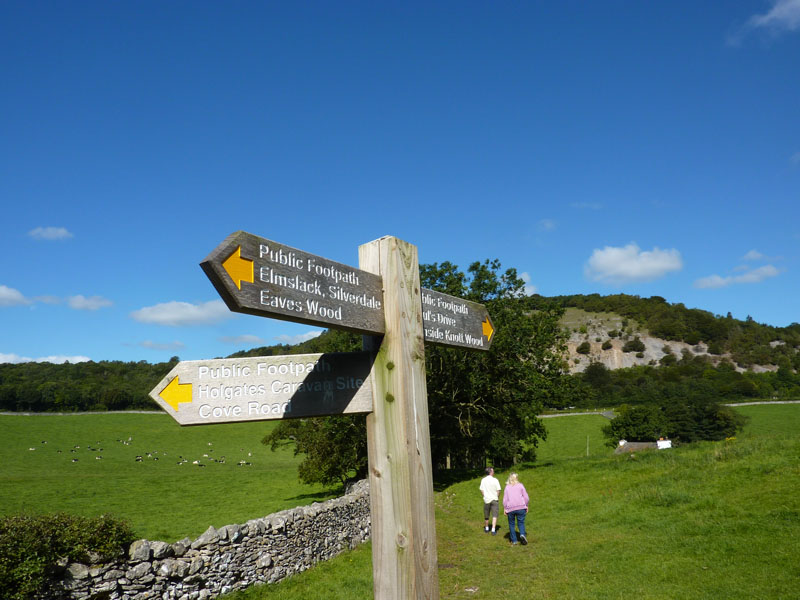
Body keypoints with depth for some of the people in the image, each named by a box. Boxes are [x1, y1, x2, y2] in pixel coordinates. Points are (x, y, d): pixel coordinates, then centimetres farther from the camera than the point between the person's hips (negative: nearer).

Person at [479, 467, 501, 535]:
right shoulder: (495, 480, -9)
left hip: (486, 500, 3)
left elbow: (481, 490, 1)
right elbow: (498, 490, -7)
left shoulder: (483, 480, -1)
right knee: (494, 515, 0)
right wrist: (497, 498, 7)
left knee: (486, 516, 16)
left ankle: (486, 528, 32)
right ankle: (493, 530, -8)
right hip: (494, 499, -3)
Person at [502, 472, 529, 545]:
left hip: (510, 509, 0)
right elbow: (526, 497, 2)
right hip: (521, 507, 0)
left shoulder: (507, 487, 5)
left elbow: (505, 499, 2)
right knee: (521, 522, 8)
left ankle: (514, 541, 9)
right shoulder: (520, 485, 4)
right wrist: (526, 506, 14)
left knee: (511, 524, 11)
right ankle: (522, 534, -18)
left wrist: (504, 508, 11)